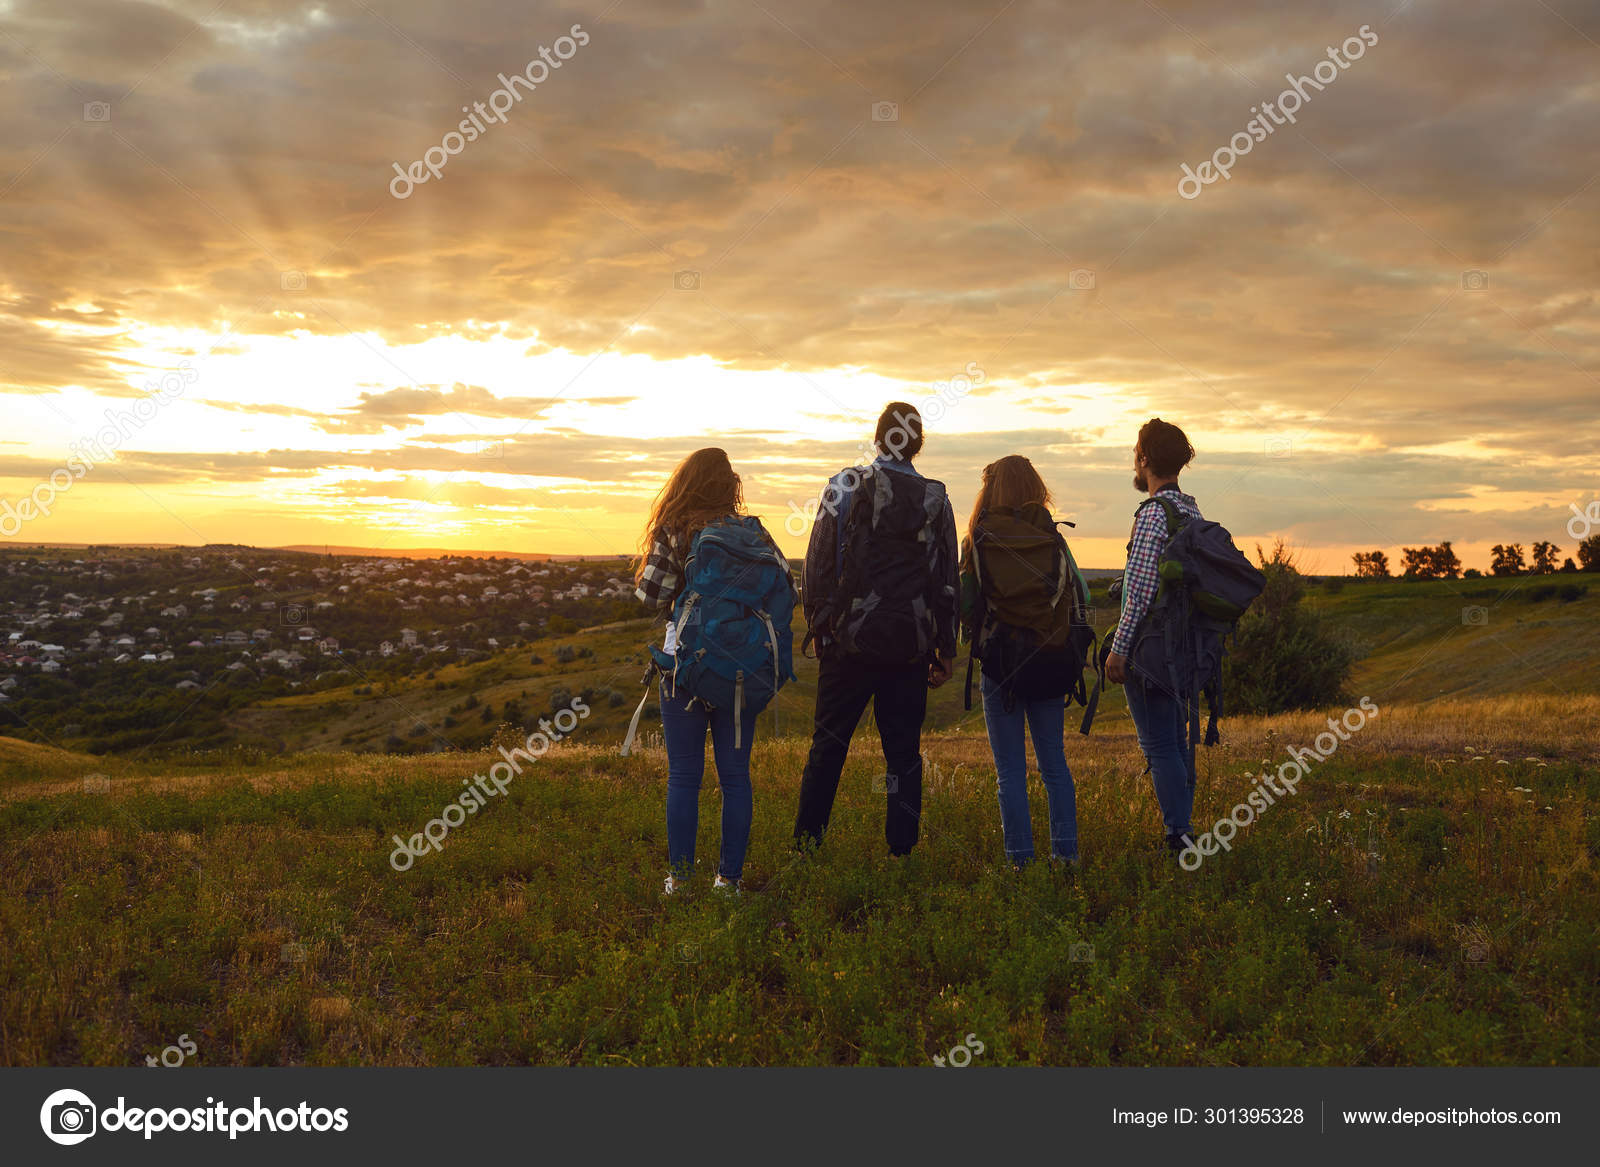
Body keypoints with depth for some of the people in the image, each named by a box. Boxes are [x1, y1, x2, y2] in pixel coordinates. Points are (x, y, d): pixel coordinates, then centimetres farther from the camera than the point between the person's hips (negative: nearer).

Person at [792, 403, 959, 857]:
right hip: (911, 645, 2)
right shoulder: (936, 499, 4)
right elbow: (947, 581, 6)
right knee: (903, 751, 8)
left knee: (827, 746, 7)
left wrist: (817, 624, 7)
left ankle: (805, 848, 12)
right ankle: (901, 851, 10)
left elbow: (819, 564, -3)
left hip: (850, 638, -2)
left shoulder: (846, 487, -3)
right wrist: (946, 649, 13)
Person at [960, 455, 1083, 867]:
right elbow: (1081, 598, 2)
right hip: (1051, 663, 3)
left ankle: (1021, 860, 6)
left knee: (1011, 770, 5)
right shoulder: (1053, 541, 2)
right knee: (1054, 763, 14)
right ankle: (1066, 852, 14)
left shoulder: (977, 543, -6)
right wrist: (1073, 662, 14)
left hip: (1000, 663, -3)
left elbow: (965, 605, -5)